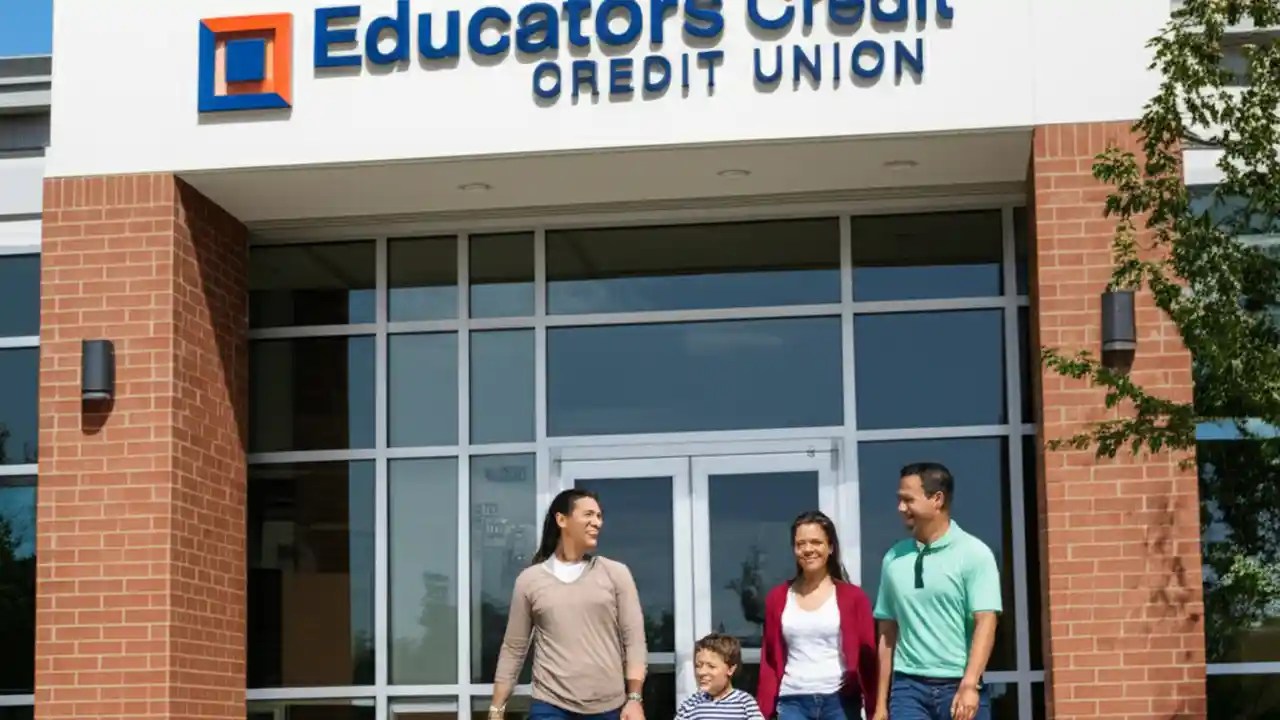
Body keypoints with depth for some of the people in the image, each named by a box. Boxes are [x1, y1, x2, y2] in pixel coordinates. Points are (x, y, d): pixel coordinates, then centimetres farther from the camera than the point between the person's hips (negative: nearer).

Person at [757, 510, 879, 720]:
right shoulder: (778, 598, 8)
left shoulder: (853, 597, 2)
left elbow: (867, 657, 1)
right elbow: (770, 659, 10)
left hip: (840, 702, -1)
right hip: (793, 703, 1)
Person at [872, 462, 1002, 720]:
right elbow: (888, 633, 12)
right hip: (908, 686, 3)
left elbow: (985, 623, -11)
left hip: (959, 686, -3)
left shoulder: (974, 553, -4)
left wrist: (969, 685, -22)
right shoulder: (894, 559, 9)